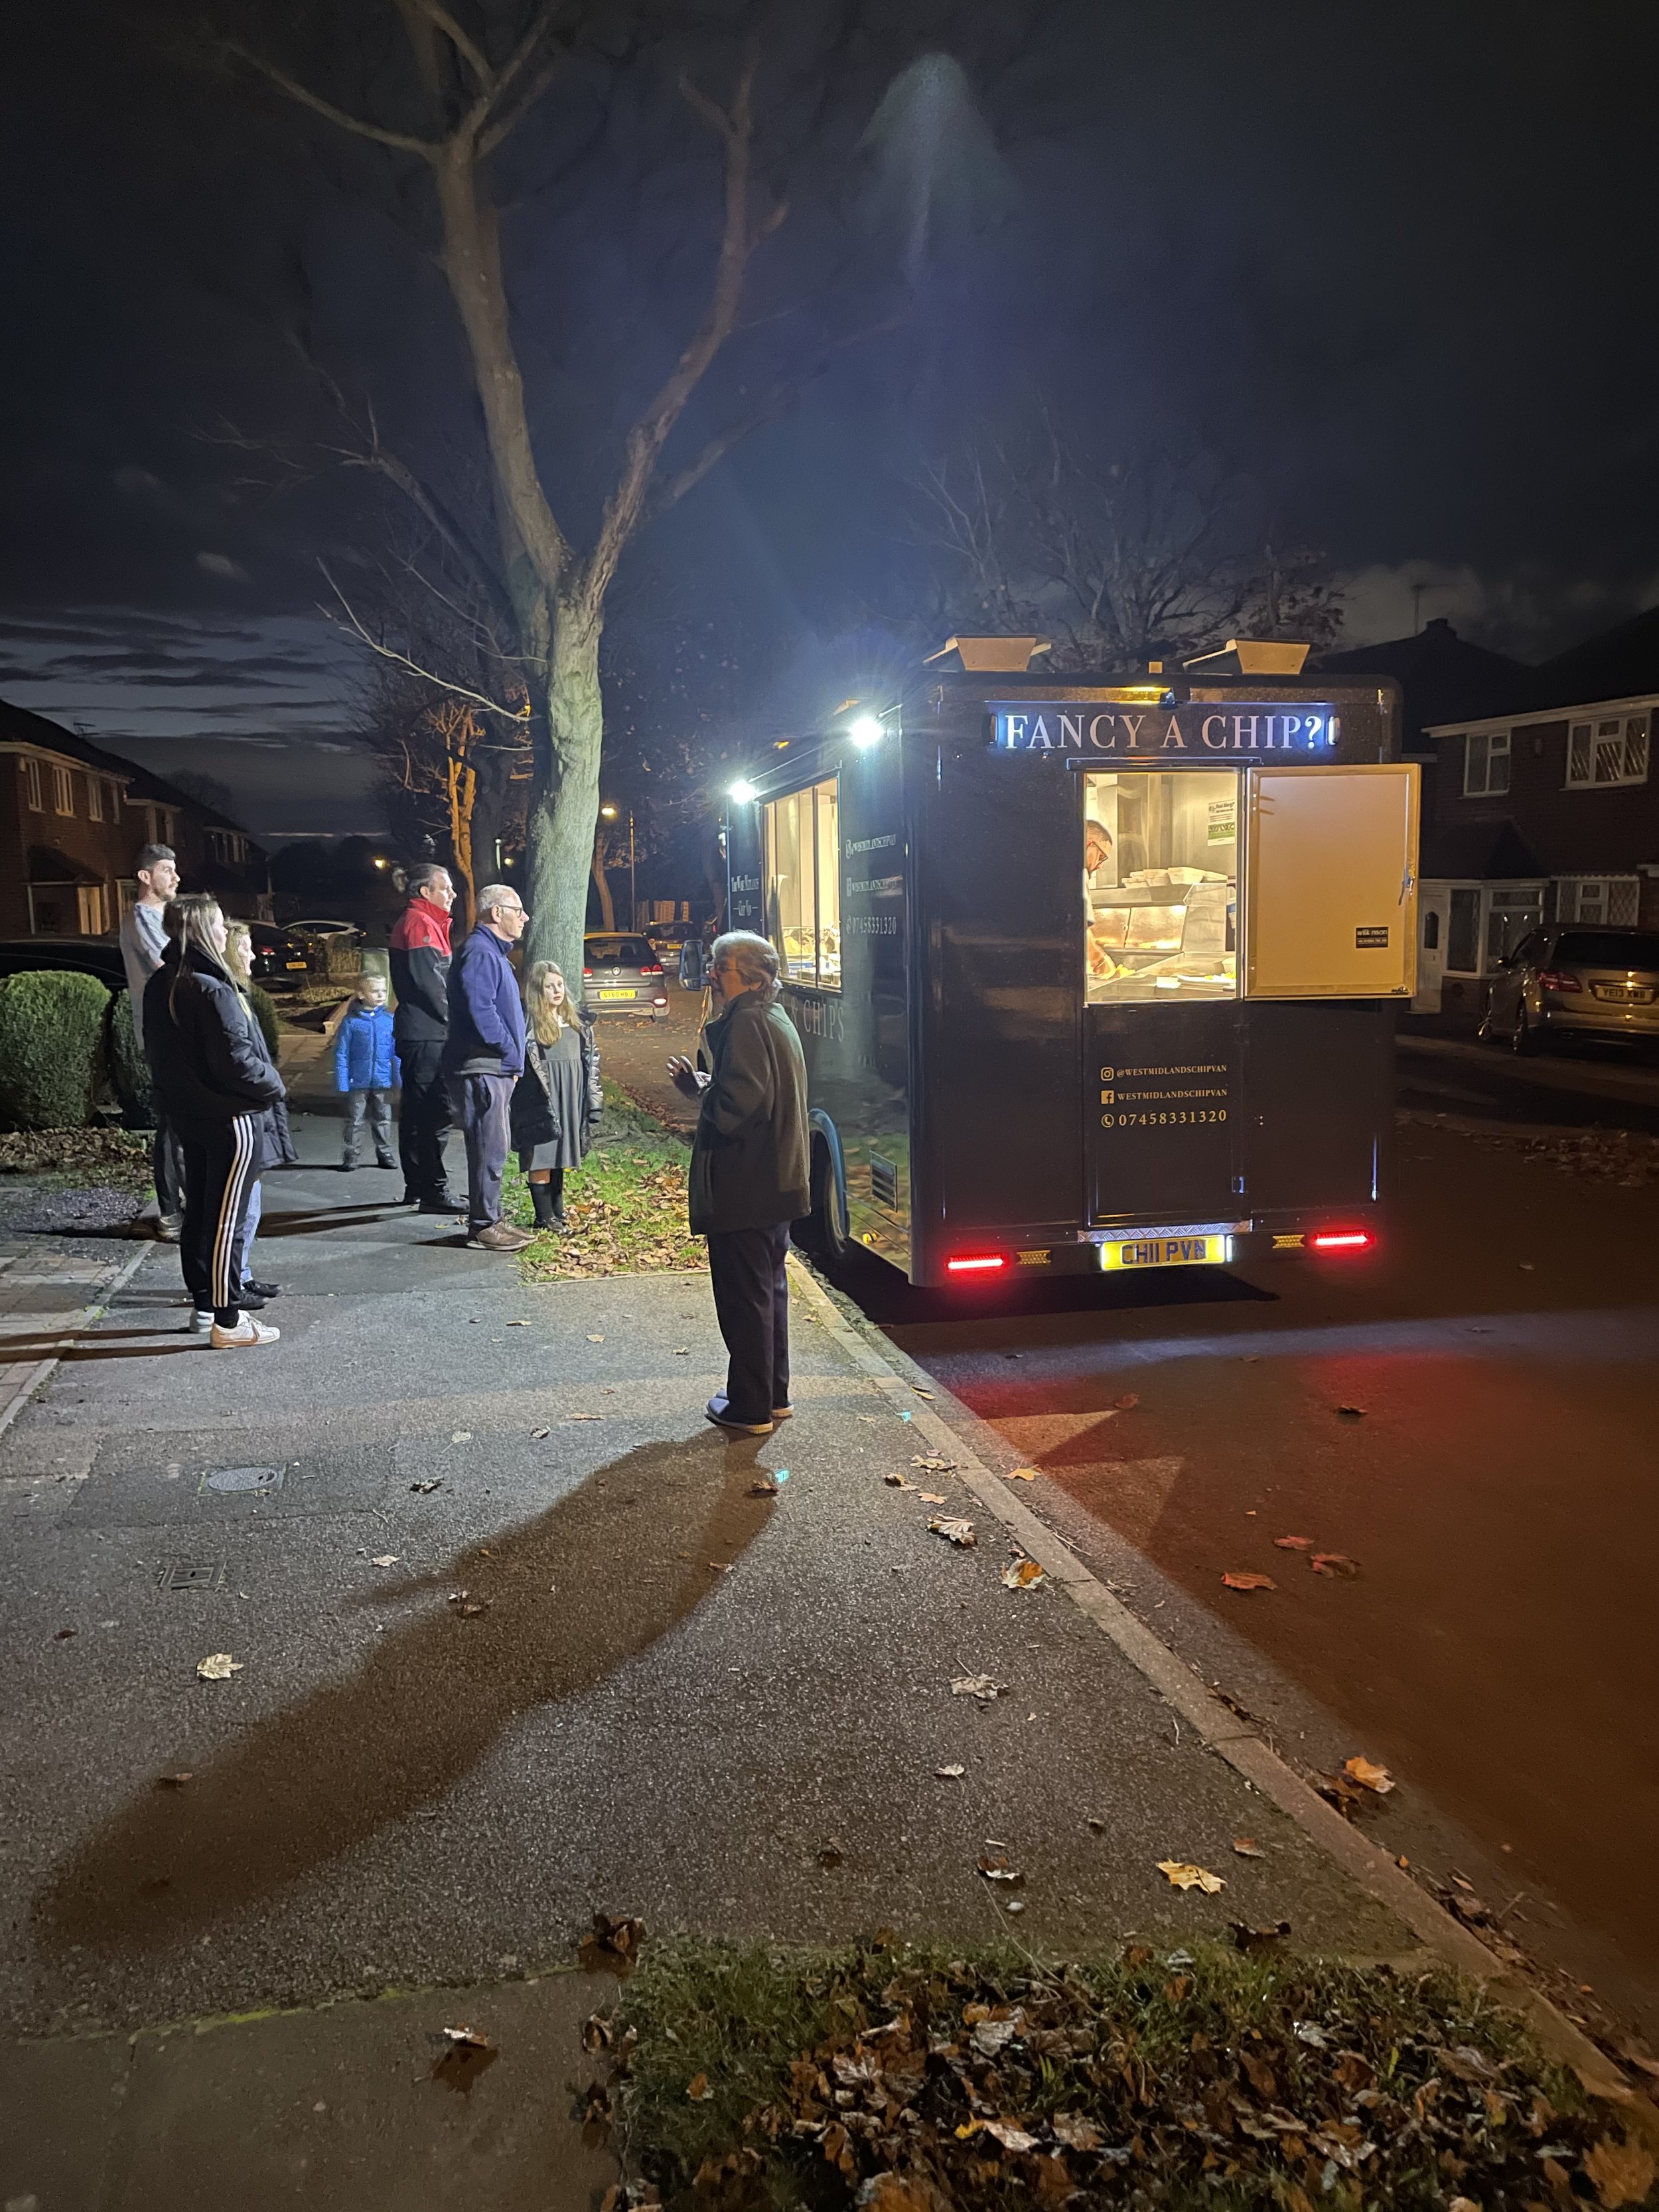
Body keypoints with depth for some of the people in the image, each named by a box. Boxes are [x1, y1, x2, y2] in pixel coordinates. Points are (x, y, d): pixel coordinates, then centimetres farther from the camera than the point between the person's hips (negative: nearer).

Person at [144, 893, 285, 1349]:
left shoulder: (160, 985, 7)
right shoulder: (211, 990, -22)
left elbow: (158, 1053, 16)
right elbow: (236, 1060, -23)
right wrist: (274, 1086, -7)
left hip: (190, 1114, 9)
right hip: (230, 1118, -9)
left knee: (199, 1211, 17)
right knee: (226, 1219, -4)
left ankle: (205, 1303, 27)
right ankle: (228, 1322, 2)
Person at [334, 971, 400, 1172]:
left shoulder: (390, 1020, 0)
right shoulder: (351, 1021, -7)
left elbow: (397, 1052, 5)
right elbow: (341, 1054, -5)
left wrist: (399, 1078, 2)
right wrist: (342, 1082, -9)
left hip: (383, 1081, 2)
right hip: (358, 1082, -2)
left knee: (382, 1119, 13)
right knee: (354, 1120, 6)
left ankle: (385, 1154, 24)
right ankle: (350, 1156, 14)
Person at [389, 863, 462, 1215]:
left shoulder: (420, 922, 22)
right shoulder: (420, 923, -12)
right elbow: (427, 979, -20)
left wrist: (449, 1015, 15)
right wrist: (452, 1015, -12)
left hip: (418, 1032, 11)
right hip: (428, 1034, -11)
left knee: (417, 1112, 14)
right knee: (438, 1111, -10)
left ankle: (416, 1187, 21)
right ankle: (434, 1191, -9)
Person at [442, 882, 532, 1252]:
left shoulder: (493, 953, 20)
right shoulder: (479, 953, -14)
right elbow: (481, 1012, -23)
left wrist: (513, 1057, 16)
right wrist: (511, 1053, -14)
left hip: (497, 1069, 11)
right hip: (483, 1069, -11)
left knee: (494, 1148, 14)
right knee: (489, 1148, -7)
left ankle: (491, 1219, 22)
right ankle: (483, 1227, -1)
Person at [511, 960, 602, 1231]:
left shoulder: (577, 1021, 13)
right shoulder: (529, 1023, -7)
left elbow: (590, 1059, 18)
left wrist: (593, 1099, 14)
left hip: (570, 1098, 6)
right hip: (542, 1100, -6)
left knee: (560, 1158, 13)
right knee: (541, 1158, -4)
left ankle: (557, 1212, 21)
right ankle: (545, 1217, 1)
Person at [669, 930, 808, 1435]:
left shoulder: (746, 1024, -19)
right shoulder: (778, 1020, 13)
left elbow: (738, 1105, -27)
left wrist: (699, 1089, -8)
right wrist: (703, 1085, 8)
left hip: (745, 1186, -10)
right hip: (777, 1182, 10)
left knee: (744, 1296, 0)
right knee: (769, 1288, 19)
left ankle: (750, 1408, 10)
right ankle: (774, 1394, 29)